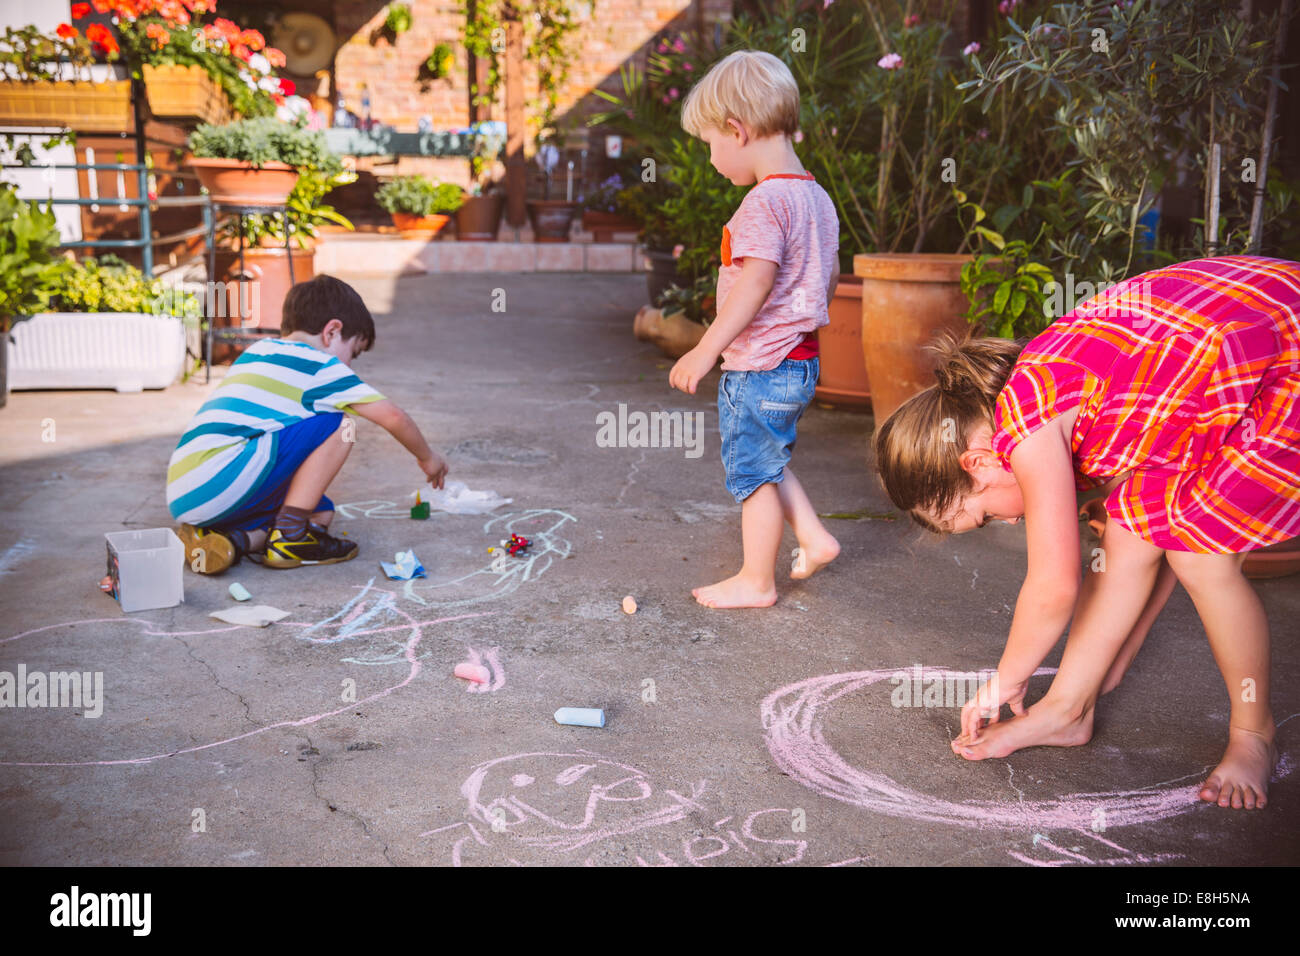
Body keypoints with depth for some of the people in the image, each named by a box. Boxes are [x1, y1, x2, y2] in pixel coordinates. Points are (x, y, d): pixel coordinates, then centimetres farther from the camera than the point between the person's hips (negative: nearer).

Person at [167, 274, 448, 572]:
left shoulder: (257, 350, 23)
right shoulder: (319, 365, -1)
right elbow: (393, 417, 0)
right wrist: (427, 458, 19)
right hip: (219, 485, -9)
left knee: (320, 512, 21)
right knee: (339, 423, -4)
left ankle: (234, 537, -1)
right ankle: (288, 537, -4)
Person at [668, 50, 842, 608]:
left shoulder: (766, 201, -20)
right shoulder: (816, 196, 9)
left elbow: (756, 283, -27)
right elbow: (829, 273, 18)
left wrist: (705, 351, -26)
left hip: (760, 367, -9)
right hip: (800, 361, 9)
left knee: (752, 471, 4)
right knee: (766, 462, 25)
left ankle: (756, 580, 17)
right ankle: (815, 539, 29)